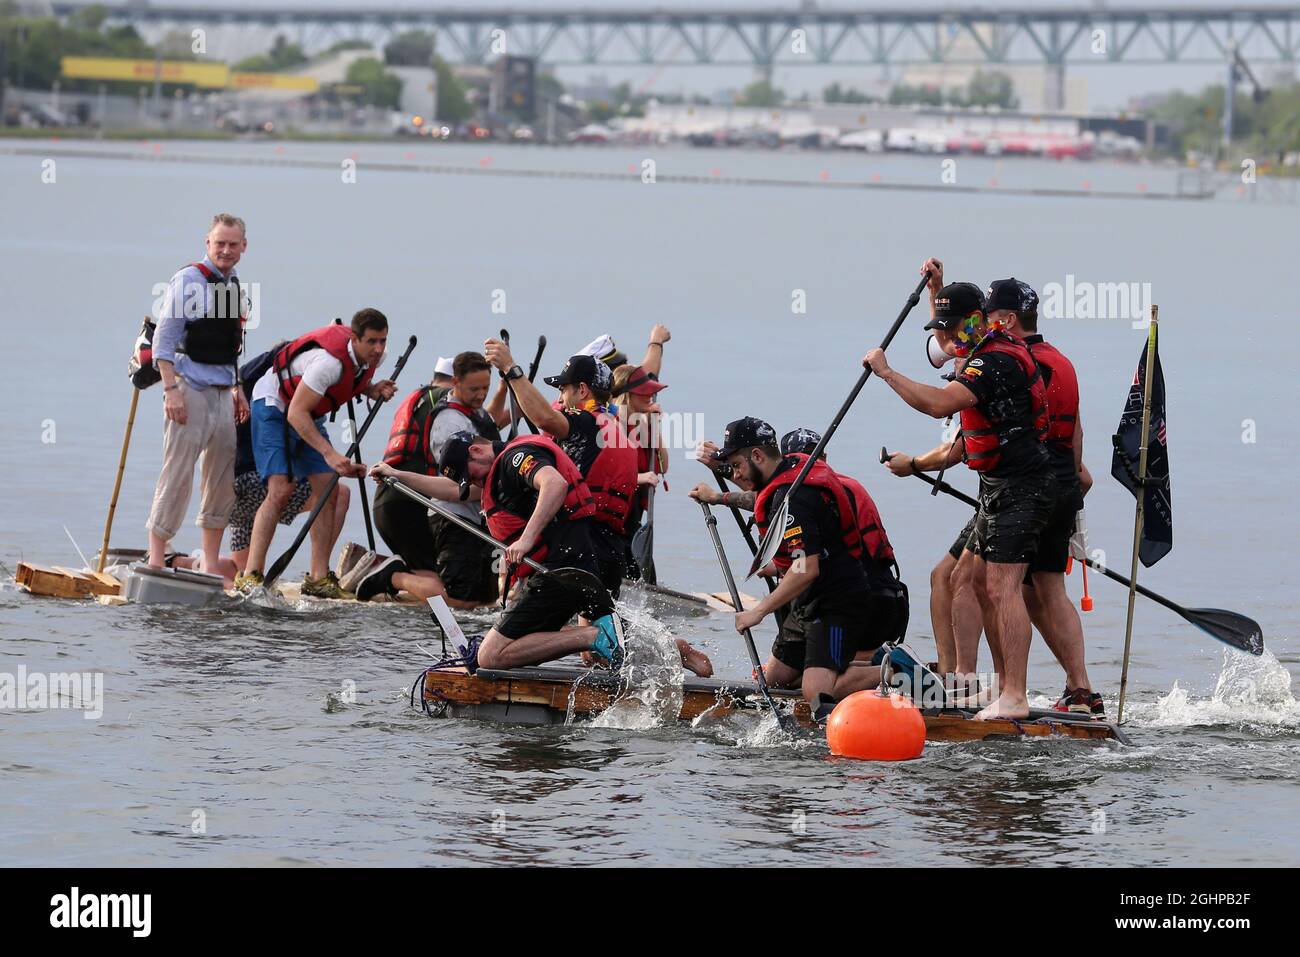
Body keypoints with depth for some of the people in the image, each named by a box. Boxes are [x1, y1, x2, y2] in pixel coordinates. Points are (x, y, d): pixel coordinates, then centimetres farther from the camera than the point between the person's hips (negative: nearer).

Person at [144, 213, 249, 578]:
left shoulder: (233, 285, 15)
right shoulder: (188, 280, -9)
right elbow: (165, 339, -13)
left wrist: (237, 390, 19)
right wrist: (171, 389, -19)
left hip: (222, 392, 8)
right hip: (190, 387, -8)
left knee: (223, 477, 9)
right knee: (178, 471, -10)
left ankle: (211, 563, 17)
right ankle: (156, 559, -6)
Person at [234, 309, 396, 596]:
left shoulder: (374, 356, -10)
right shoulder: (330, 360, -36)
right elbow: (296, 413, -34)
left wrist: (373, 390, -9)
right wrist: (329, 453, -41)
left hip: (310, 416, 8)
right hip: (274, 407, -8)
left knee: (329, 490, -2)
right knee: (281, 490, -21)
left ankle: (318, 578, 2)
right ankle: (250, 577, -23)